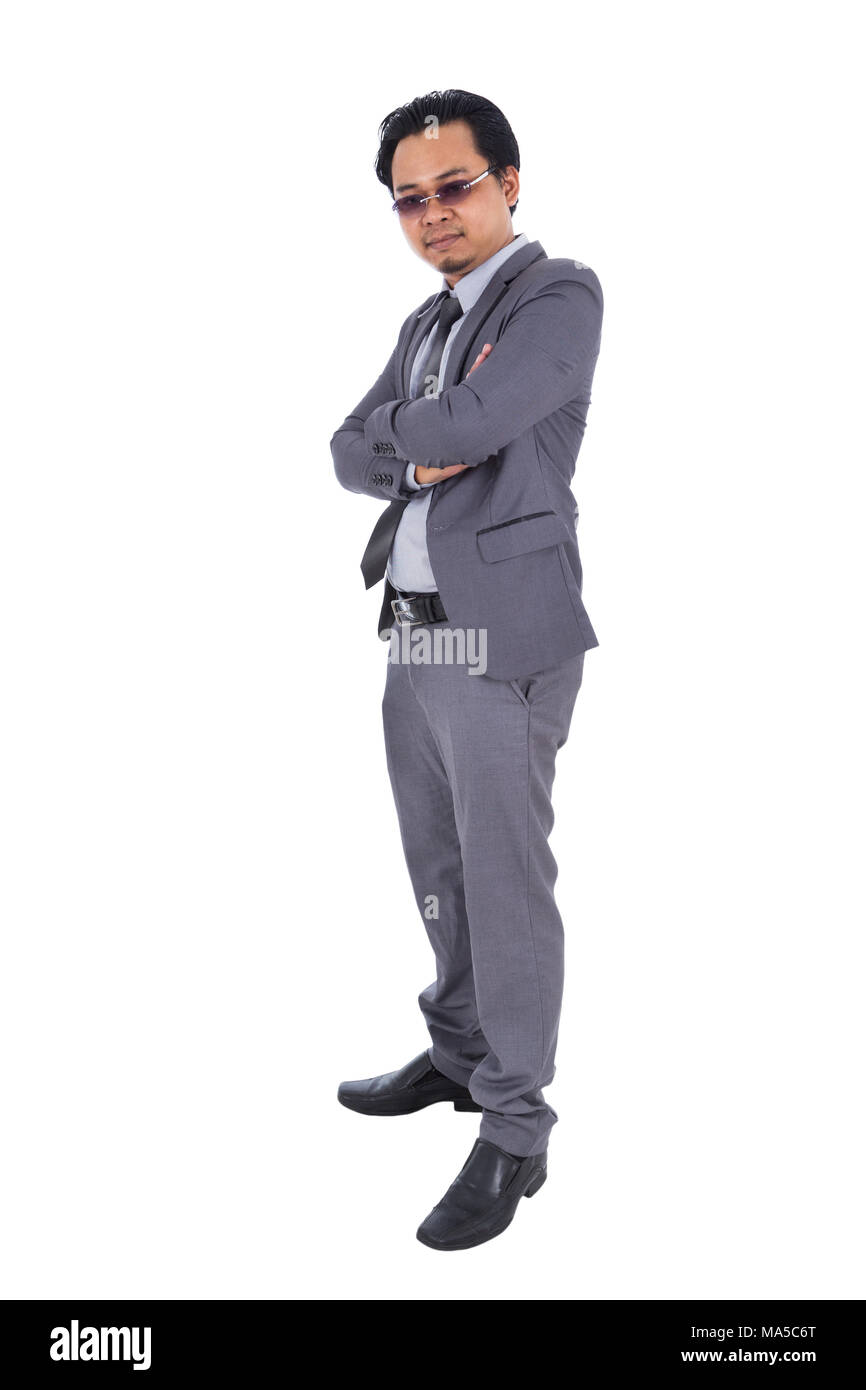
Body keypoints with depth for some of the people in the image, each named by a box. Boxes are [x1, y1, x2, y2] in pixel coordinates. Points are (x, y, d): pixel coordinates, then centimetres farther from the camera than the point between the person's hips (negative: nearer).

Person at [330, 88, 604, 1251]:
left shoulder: (562, 296, -9)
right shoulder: (429, 325, 18)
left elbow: (471, 422, -23)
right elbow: (352, 454, 10)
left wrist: (409, 430, -2)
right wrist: (422, 458, -10)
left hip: (504, 644, -8)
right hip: (416, 637, 9)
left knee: (506, 887, -2)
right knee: (441, 870, 18)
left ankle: (514, 1135, 10)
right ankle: (461, 1055, 36)